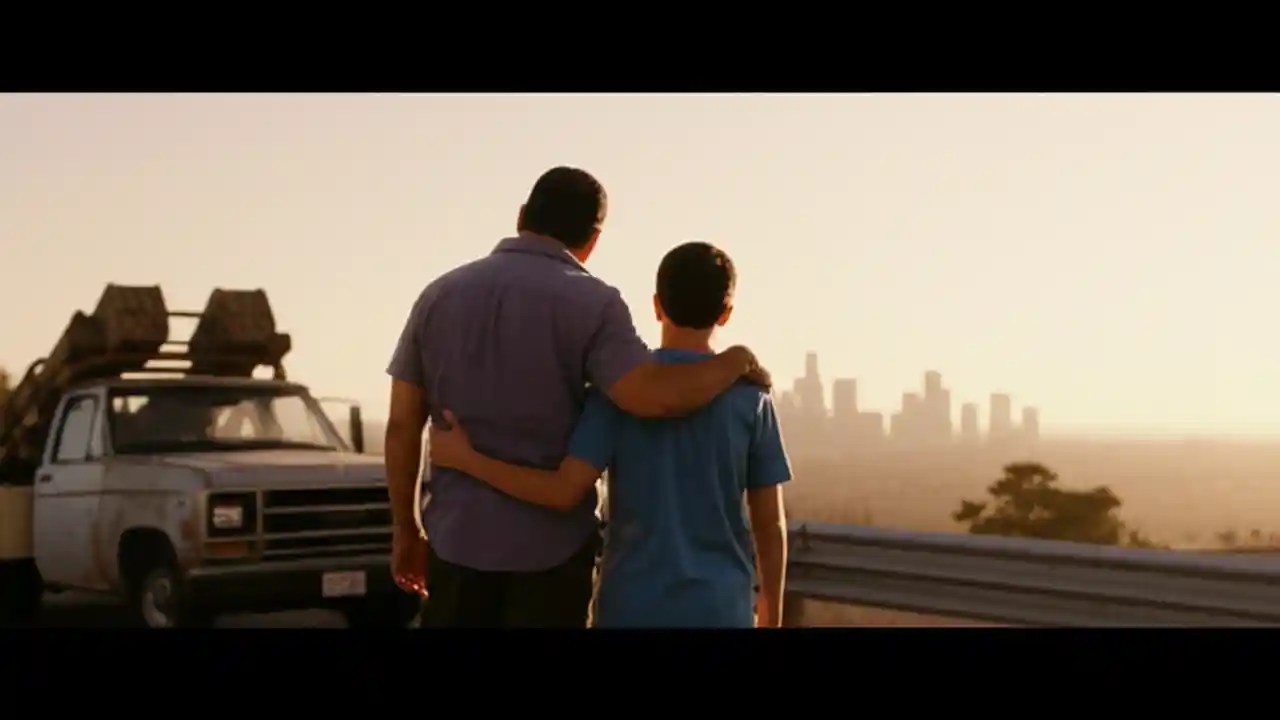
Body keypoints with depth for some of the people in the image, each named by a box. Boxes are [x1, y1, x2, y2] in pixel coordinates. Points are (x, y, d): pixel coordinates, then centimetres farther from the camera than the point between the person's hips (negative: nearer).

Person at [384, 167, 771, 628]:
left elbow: (402, 427, 5)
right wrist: (737, 361, -8)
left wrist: (405, 530, 14)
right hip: (550, 543, -3)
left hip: (457, 537, 4)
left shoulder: (440, 295, 4)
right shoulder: (590, 303, -10)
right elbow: (653, 396, -25)